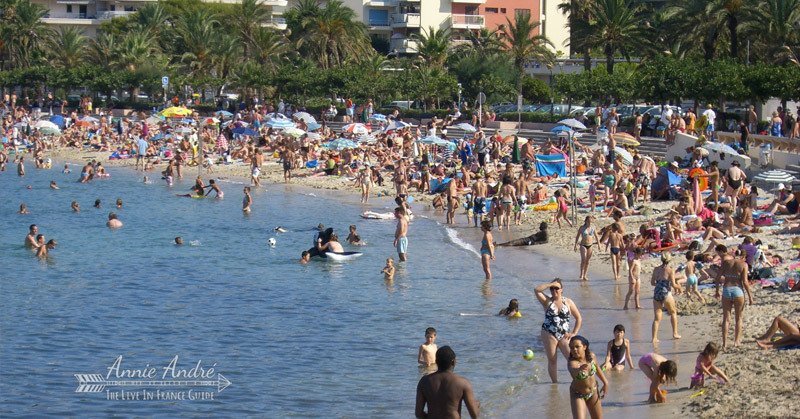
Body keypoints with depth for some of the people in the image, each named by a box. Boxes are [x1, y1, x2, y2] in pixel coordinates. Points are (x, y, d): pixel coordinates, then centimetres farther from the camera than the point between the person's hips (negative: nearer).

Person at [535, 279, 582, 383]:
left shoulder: (568, 302, 7)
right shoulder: (547, 301, 4)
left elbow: (578, 318, 12)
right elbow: (537, 290, -13)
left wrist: (574, 333, 2)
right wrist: (550, 284, -12)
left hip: (564, 336, 1)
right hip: (549, 334, -1)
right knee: (552, 360, 4)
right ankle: (555, 383, 12)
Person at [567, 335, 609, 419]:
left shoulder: (592, 356, -17)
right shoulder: (572, 362, -31)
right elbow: (573, 370, -56)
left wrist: (605, 383, 12)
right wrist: (579, 369, -78)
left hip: (593, 392, 5)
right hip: (578, 395, -5)